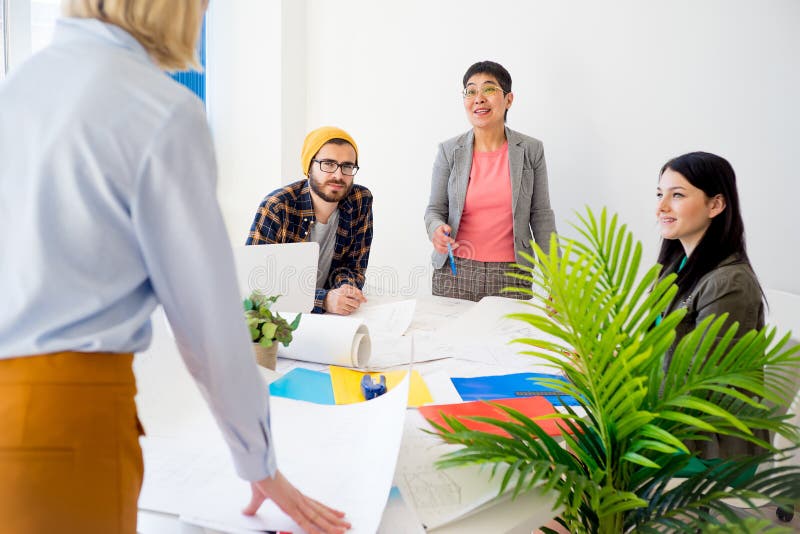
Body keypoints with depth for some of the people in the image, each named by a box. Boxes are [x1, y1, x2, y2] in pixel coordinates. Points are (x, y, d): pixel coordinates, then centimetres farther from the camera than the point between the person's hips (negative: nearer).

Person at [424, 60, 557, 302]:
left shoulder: (531, 150, 0)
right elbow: (435, 209, 4)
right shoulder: (449, 151, 0)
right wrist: (437, 229, -20)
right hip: (454, 273, 0)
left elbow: (541, 215, 2)